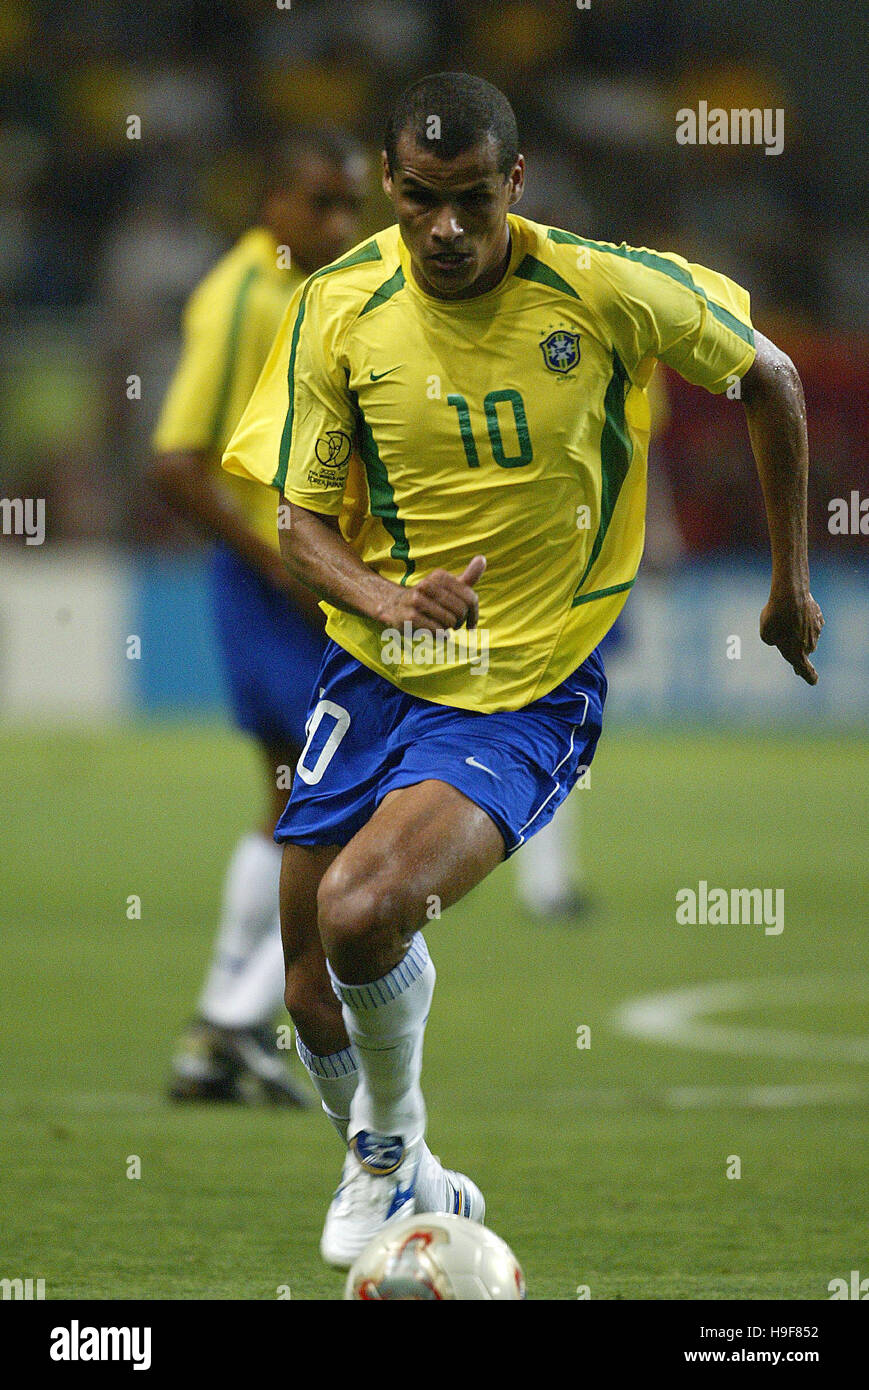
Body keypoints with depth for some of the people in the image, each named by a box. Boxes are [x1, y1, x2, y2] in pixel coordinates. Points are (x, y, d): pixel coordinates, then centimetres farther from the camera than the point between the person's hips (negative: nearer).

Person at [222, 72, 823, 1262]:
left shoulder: (608, 293, -13)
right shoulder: (340, 312, -8)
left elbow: (769, 376, 4)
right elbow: (302, 524, -3)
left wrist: (791, 581, 11)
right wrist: (388, 601, -25)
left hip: (527, 697, -4)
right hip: (372, 675, 4)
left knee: (362, 913, -27)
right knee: (316, 998, 7)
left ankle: (391, 1154, 1)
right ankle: (399, 1191, 36)